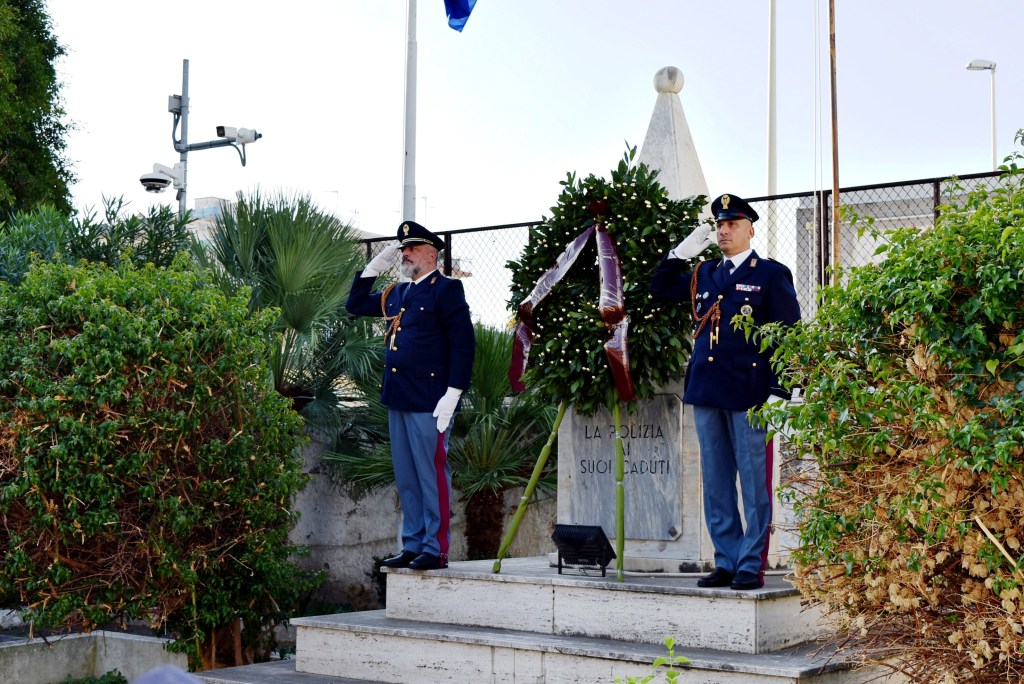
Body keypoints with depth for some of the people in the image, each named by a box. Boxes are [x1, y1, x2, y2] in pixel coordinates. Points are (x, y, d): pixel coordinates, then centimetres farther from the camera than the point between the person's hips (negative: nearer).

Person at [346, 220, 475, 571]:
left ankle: (436, 550, 3)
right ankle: (412, 546, 19)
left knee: (432, 475, -3)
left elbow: (464, 344, -12)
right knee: (406, 478, 12)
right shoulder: (396, 293, 17)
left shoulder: (446, 290, -6)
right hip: (397, 398, 8)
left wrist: (452, 395, -18)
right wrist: (374, 266, 15)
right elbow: (355, 305, 26)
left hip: (429, 401, -8)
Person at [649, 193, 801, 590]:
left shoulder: (772, 274, 0)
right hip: (706, 393, 6)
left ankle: (752, 567, 5)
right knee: (716, 485, 9)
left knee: (754, 485, -1)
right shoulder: (702, 275, 16)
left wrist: (779, 392, -12)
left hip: (748, 393, -6)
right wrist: (681, 253, 12)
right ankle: (726, 562, 17)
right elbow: (659, 289, 26)